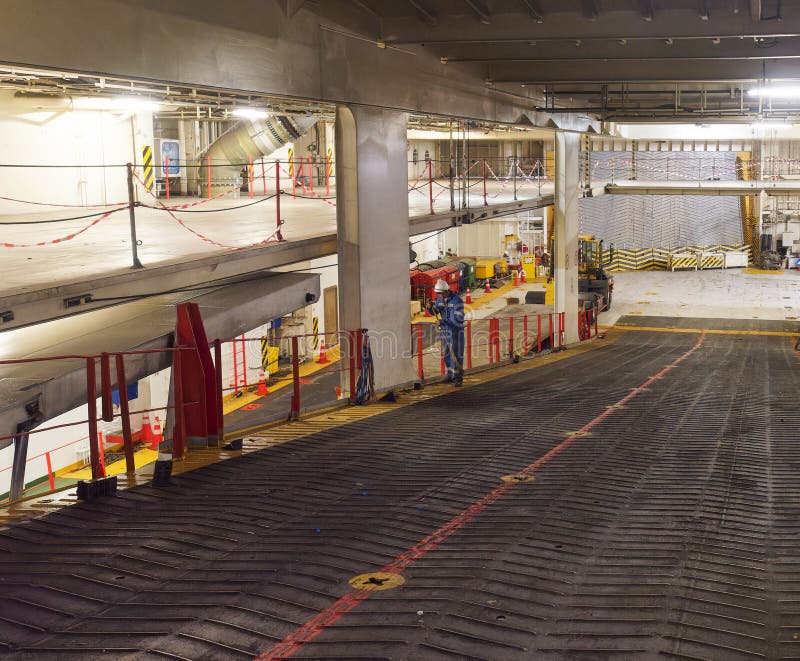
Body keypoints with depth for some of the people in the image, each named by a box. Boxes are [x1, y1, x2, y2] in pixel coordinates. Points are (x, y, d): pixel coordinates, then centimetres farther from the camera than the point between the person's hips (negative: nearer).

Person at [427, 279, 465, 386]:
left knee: (456, 354, -6)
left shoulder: (457, 300, -18)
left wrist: (443, 321, -27)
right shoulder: (440, 299, 4)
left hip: (456, 330, -7)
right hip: (444, 330, 7)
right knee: (446, 354, 12)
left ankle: (458, 378, -3)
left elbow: (458, 318, -24)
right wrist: (430, 306, -9)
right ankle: (450, 375, 23)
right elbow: (434, 311, 14)